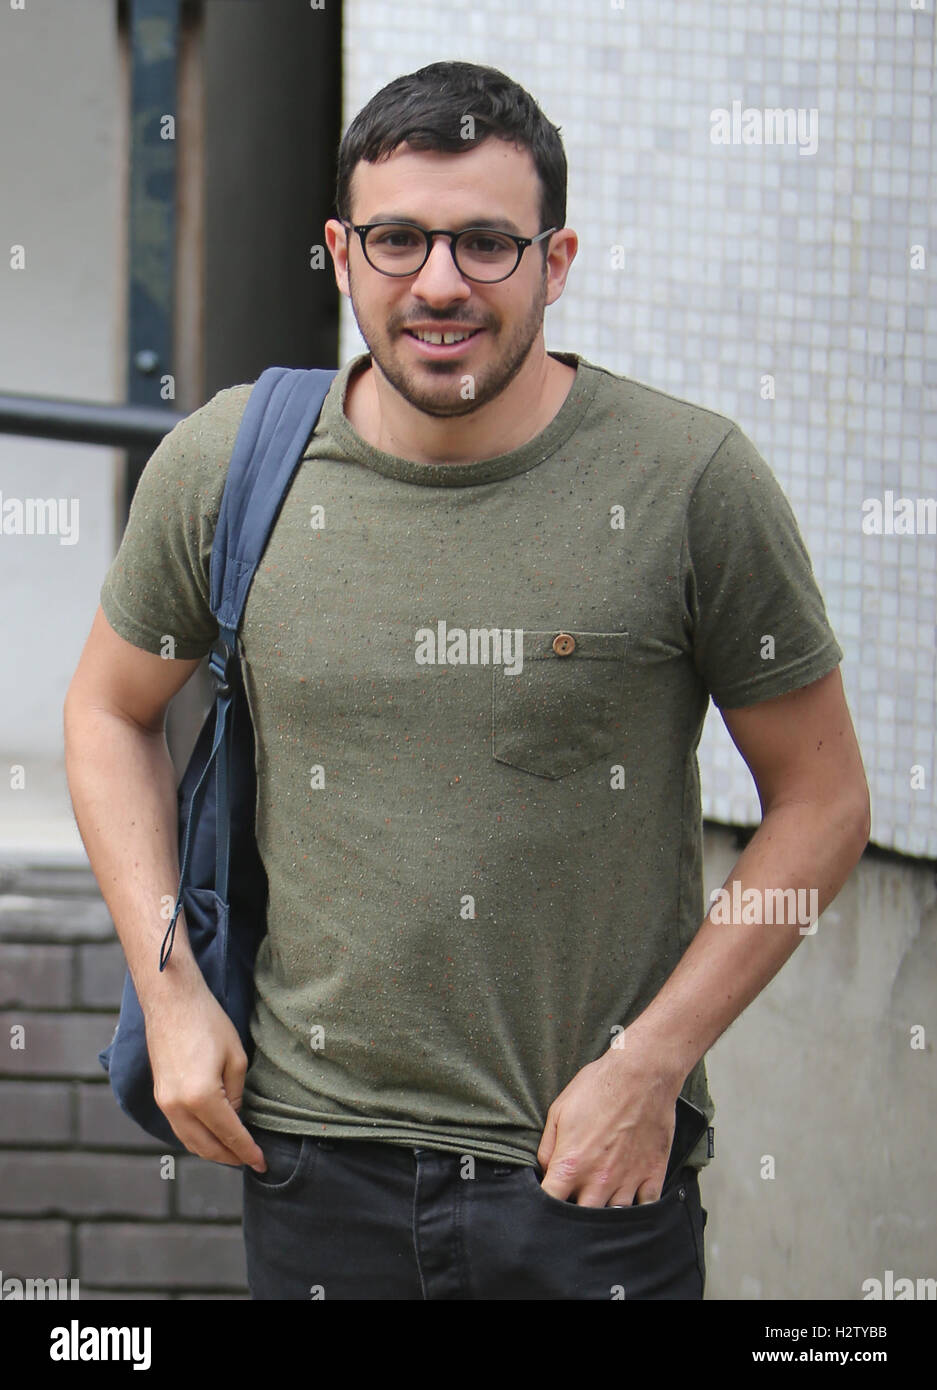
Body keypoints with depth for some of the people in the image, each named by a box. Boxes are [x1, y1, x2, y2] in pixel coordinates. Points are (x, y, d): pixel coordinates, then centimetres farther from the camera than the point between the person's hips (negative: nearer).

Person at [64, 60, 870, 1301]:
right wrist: (168, 986, 4)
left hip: (599, 1166, -2)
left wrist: (651, 1063, -7)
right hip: (313, 1152, 2)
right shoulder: (225, 467, -1)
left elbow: (822, 799, -1)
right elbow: (110, 711, 15)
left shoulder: (691, 482, -7)